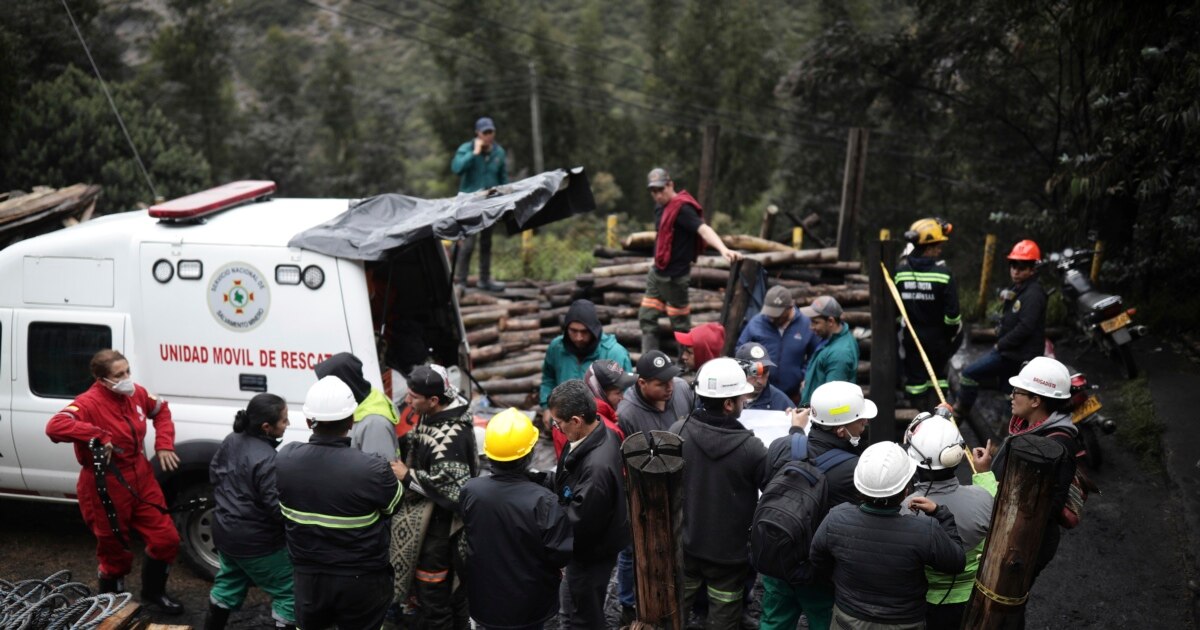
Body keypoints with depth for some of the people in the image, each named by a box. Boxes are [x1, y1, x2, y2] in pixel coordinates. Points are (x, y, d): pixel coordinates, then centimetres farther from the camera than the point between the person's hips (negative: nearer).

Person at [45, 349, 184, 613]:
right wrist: (98, 436, -39)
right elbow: (55, 427, -39)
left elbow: (161, 411, 19)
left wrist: (164, 444, 6)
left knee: (166, 539, 10)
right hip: (106, 488, -7)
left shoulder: (136, 393, 0)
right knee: (116, 553, 7)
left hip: (141, 480, 7)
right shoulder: (89, 402, -22)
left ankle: (153, 593, 34)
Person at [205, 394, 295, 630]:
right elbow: (278, 507, -27)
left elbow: (214, 474, 13)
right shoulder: (266, 460, -29)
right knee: (289, 592, 3)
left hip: (225, 531, 9)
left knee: (229, 583, 29)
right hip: (256, 541, -9)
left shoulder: (231, 440, -2)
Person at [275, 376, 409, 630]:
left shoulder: (284, 458, -14)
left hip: (307, 577, 3)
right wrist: (402, 478, 14)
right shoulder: (372, 469, -28)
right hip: (361, 582, -3)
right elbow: (396, 506, -8)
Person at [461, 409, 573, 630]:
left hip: (484, 597, 3)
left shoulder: (470, 490, -17)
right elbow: (562, 554, -21)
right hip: (529, 603, -3)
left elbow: (466, 537, 0)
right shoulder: (542, 501, -30)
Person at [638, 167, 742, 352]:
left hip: (674, 276, -9)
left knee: (679, 323, 1)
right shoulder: (660, 206, 9)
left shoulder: (682, 208, -19)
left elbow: (703, 229, -33)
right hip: (657, 272, 9)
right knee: (647, 317, 12)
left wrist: (723, 249, -48)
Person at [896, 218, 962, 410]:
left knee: (916, 378, 12)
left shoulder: (900, 271, -7)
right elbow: (952, 312, -15)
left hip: (911, 337, 2)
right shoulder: (943, 272, -15)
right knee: (938, 378, 15)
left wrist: (896, 331, 12)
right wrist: (953, 332, 3)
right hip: (937, 337, -1)